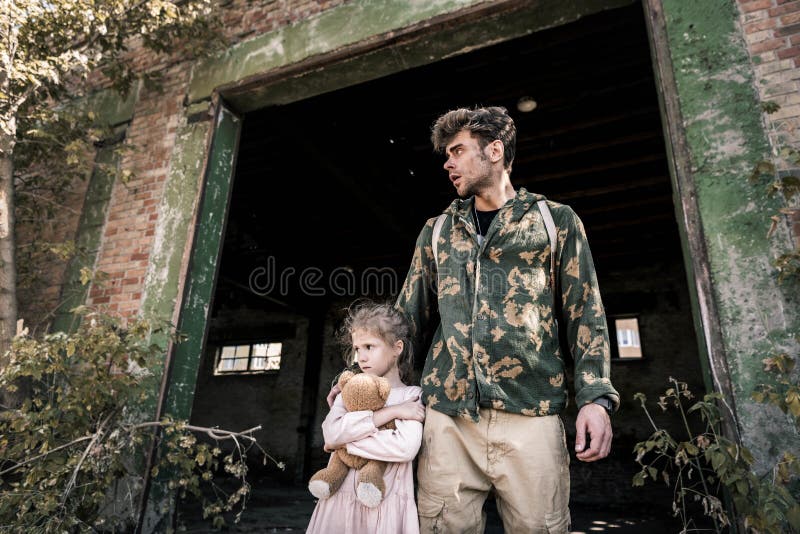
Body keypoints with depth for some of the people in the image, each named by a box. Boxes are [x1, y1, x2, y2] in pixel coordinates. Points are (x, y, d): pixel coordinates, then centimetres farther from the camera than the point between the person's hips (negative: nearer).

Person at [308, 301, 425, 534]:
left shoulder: (411, 396, -4)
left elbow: (405, 447, -20)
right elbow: (331, 433, -12)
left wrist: (344, 440, -14)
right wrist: (391, 412, -16)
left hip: (386, 504, -2)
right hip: (341, 499, 3)